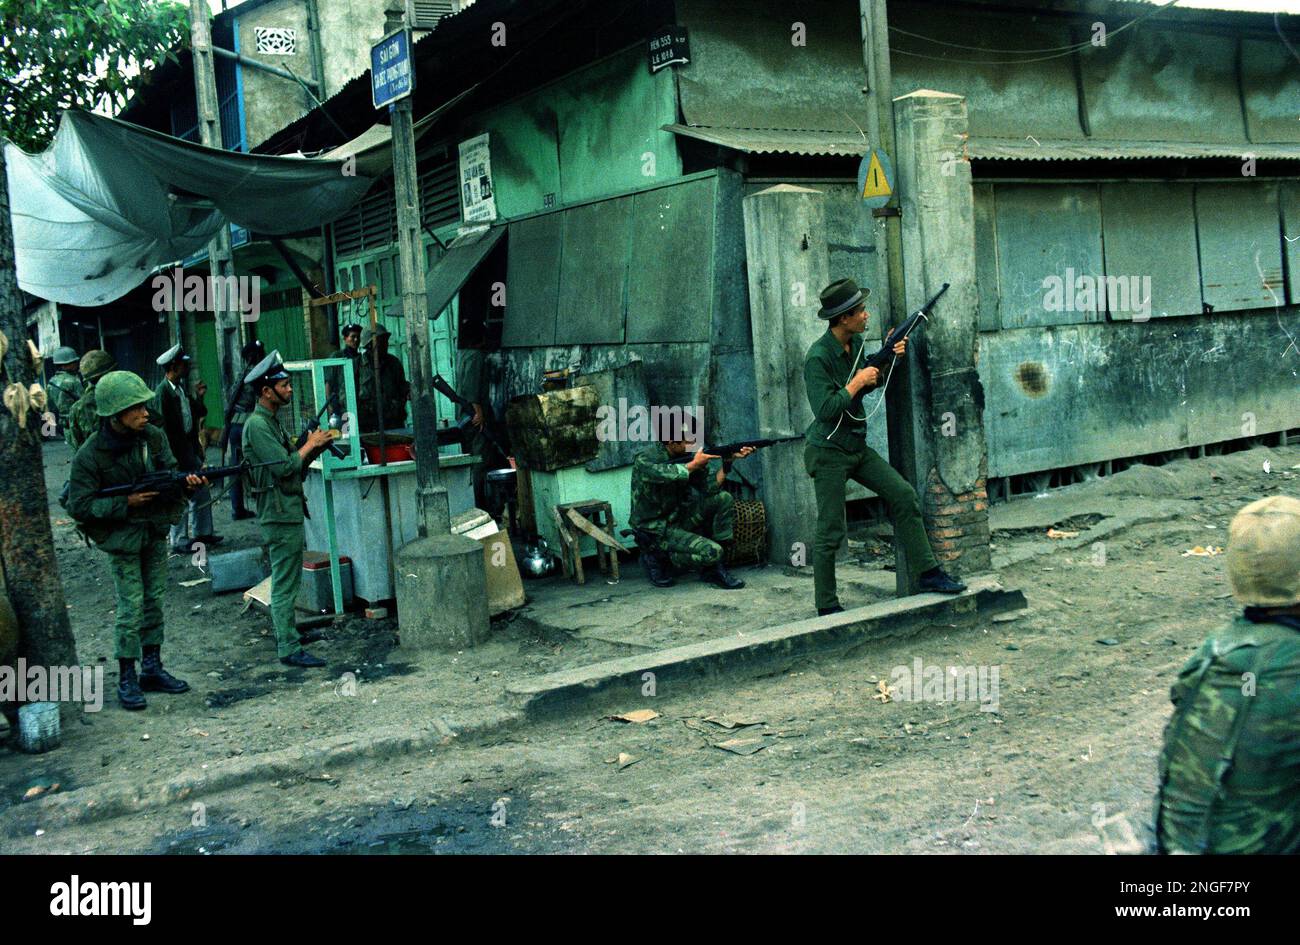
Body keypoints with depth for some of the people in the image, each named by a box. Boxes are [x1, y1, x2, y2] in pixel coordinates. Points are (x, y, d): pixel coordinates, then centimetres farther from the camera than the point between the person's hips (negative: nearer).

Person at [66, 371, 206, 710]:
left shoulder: (153, 436, -5)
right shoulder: (90, 455, -19)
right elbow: (79, 506, -16)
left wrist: (187, 481, -22)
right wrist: (127, 503, -23)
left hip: (156, 531, 5)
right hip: (122, 538, -5)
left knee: (153, 601, 12)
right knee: (131, 608, -4)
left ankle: (152, 669, 24)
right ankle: (127, 680, 7)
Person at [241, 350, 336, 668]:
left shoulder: (270, 421, 15)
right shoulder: (257, 424, -16)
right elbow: (283, 467, -22)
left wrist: (314, 446, 3)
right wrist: (310, 445, -10)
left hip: (288, 512, 10)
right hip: (279, 514, -10)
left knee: (288, 580, 20)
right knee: (285, 584, -7)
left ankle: (288, 634, 31)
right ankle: (289, 649, -3)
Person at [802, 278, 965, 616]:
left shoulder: (856, 343, 4)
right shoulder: (818, 357, -21)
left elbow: (868, 384, 17)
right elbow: (825, 409, -27)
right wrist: (857, 382, -20)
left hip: (857, 446, 8)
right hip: (828, 452, -8)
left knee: (903, 495, 1)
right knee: (830, 532, -2)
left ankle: (929, 573, 8)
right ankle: (826, 606, 9)